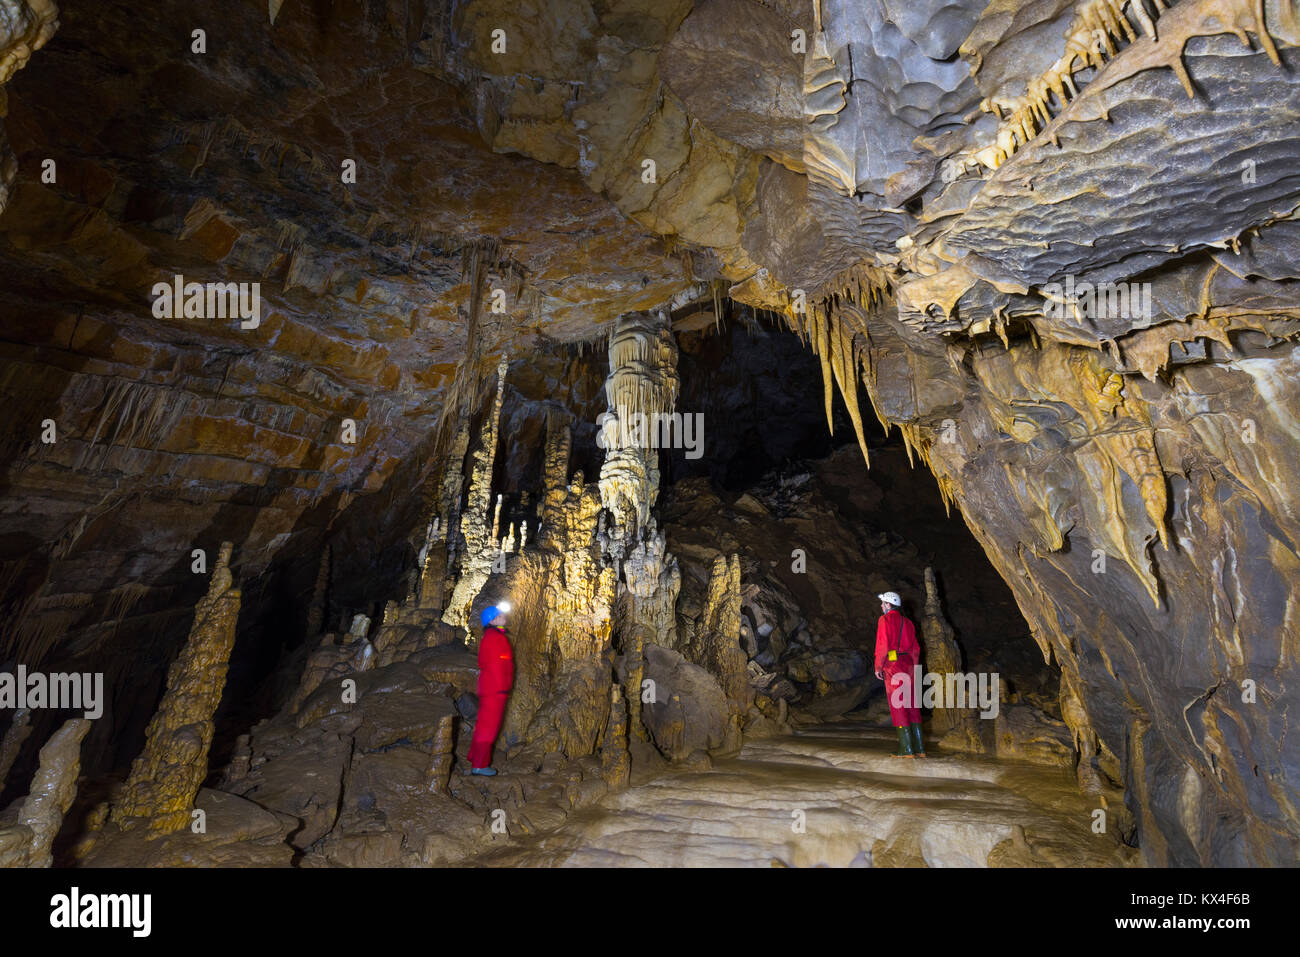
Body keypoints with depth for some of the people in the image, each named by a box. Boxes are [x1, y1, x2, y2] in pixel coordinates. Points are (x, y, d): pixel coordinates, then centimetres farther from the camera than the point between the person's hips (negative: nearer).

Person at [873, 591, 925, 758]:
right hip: (908, 665, 7)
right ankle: (919, 748, 11)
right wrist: (913, 667, 20)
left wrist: (878, 667, -8)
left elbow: (882, 645, -13)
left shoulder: (885, 619, -5)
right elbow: (915, 648, 15)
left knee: (898, 706, -3)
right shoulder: (907, 622, 16)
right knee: (912, 706, 10)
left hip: (893, 664, -7)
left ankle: (906, 749, -3)